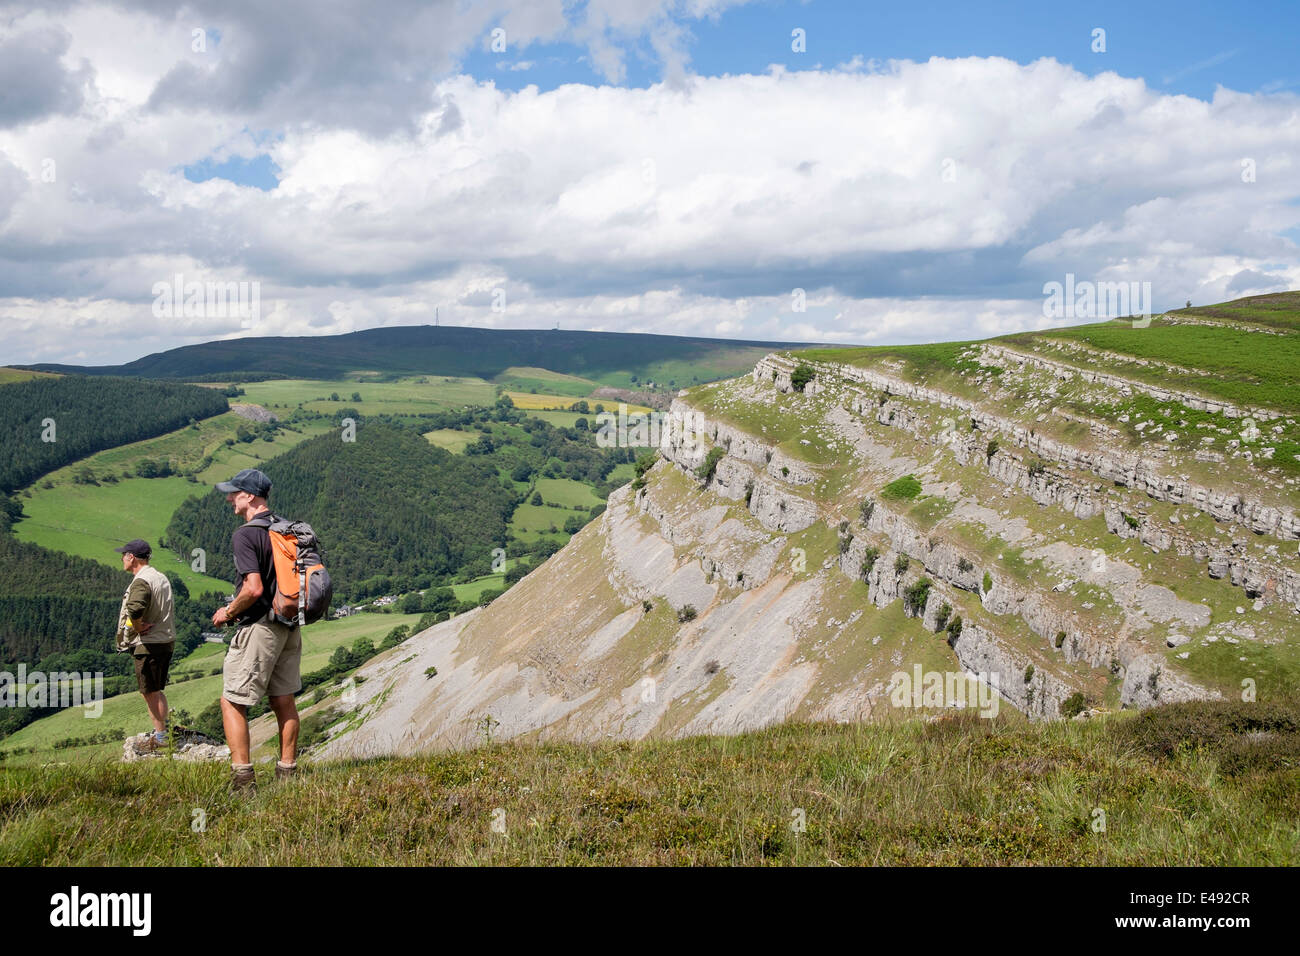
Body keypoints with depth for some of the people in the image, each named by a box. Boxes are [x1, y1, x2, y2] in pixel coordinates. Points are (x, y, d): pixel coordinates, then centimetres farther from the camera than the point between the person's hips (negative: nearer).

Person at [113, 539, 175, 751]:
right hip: (166, 640, 9)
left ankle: (161, 737, 5)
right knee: (155, 691, 19)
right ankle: (162, 730, 24)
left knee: (151, 692, 0)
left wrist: (139, 627, -20)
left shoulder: (141, 582, -17)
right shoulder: (161, 577, 14)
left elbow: (135, 608, -36)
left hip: (149, 644, -9)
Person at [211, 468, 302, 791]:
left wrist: (228, 612, -8)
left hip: (259, 628, -8)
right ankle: (287, 773, 18)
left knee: (232, 702, 1)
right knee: (284, 701, 13)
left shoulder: (245, 534, -15)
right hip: (290, 627, 8)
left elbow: (254, 588, -24)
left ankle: (242, 778, -4)